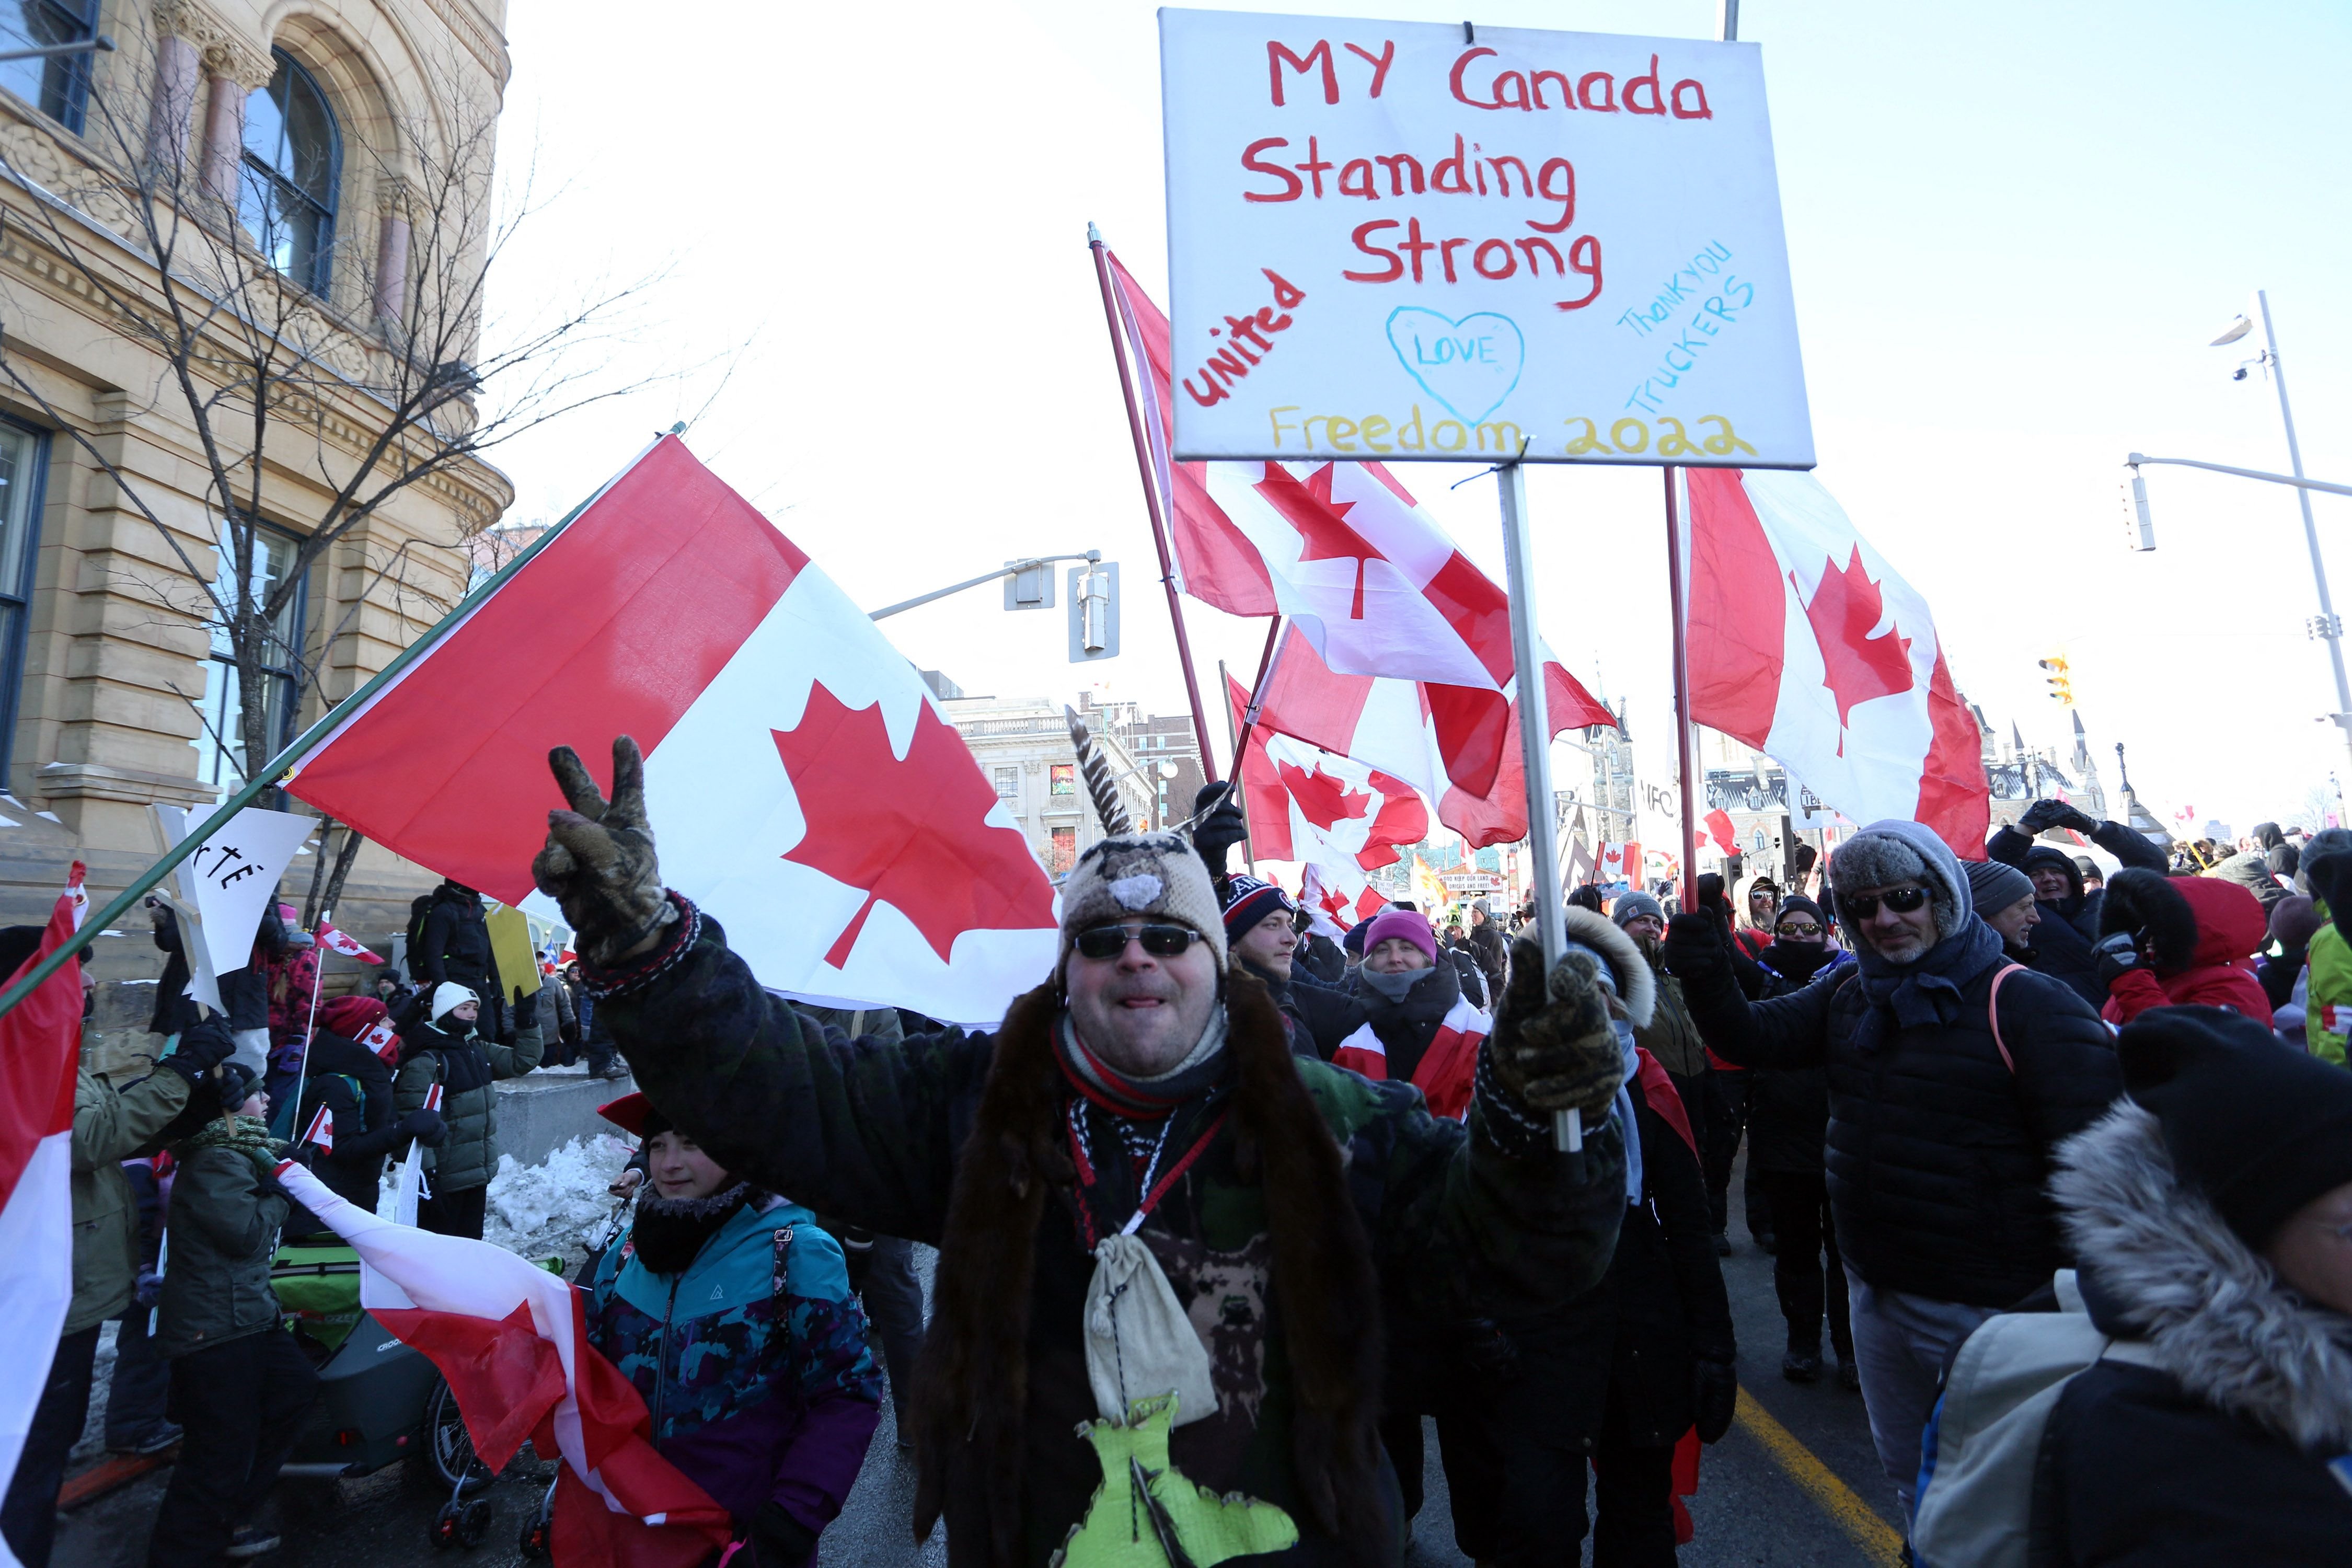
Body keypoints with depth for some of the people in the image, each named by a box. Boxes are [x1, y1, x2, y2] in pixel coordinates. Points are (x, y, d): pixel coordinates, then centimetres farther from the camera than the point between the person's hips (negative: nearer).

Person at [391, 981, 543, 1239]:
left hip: (477, 1174, 8)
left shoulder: (477, 1050, 7)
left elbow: (523, 1060, 12)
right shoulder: (426, 1061, -18)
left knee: (471, 1242, 19)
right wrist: (427, 1174, -24)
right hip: (444, 1180, -8)